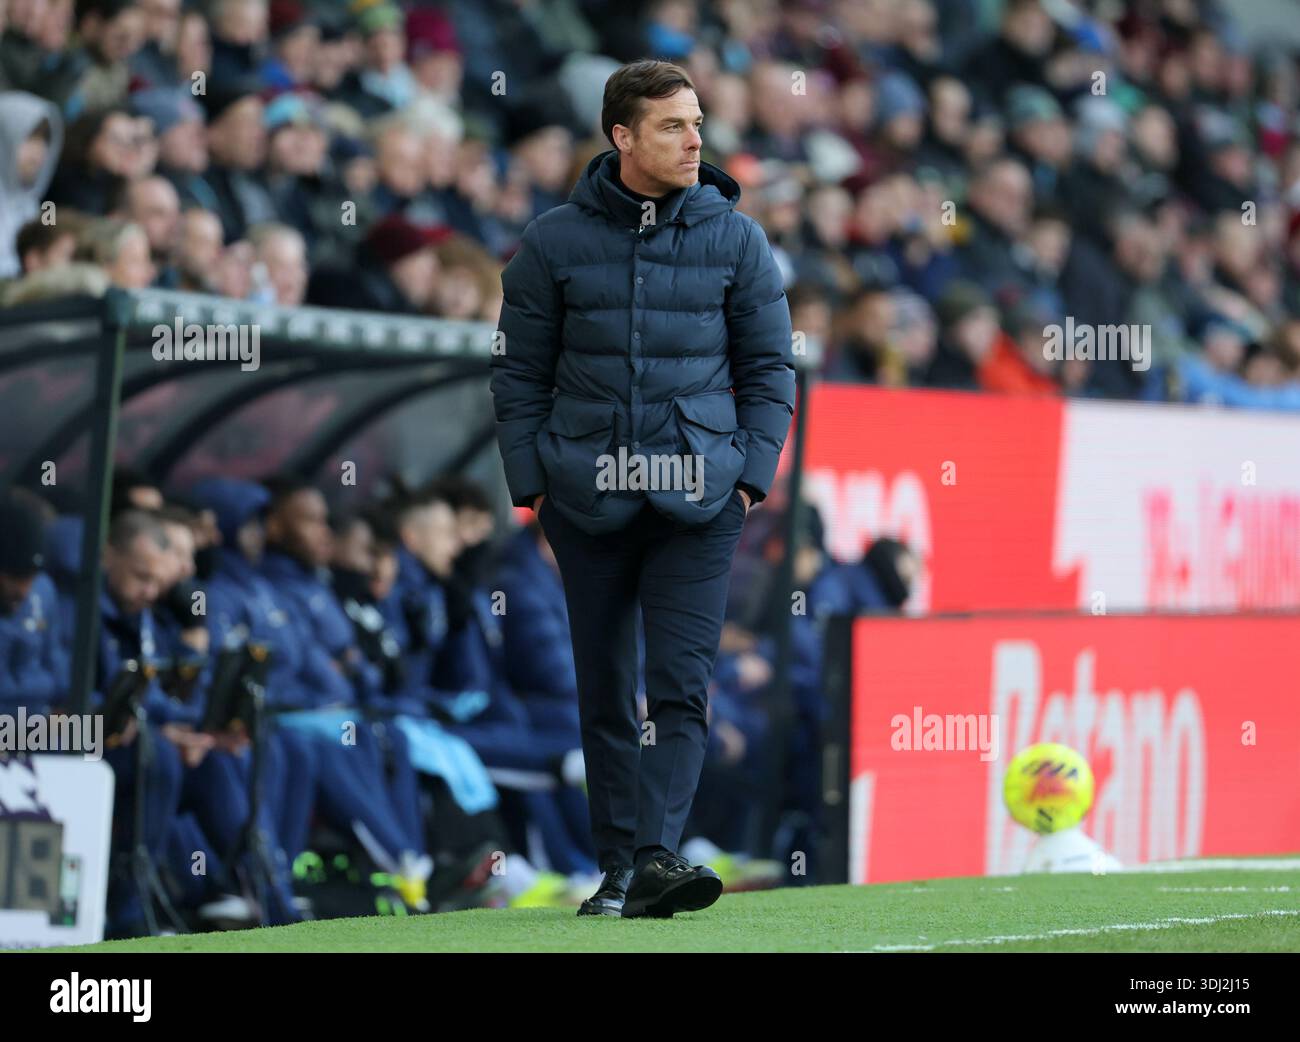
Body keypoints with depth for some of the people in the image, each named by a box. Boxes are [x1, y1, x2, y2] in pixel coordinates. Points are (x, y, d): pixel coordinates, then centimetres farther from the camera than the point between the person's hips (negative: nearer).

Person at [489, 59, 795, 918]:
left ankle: (659, 853, -16)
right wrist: (530, 484, 0)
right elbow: (520, 371, 7)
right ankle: (618, 869, 11)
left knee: (683, 682, -11)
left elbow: (769, 367, 8)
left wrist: (750, 476, -1)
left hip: (696, 500, -1)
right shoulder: (555, 242, 2)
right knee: (606, 691, 5)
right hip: (588, 496, 1)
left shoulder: (735, 239, 3)